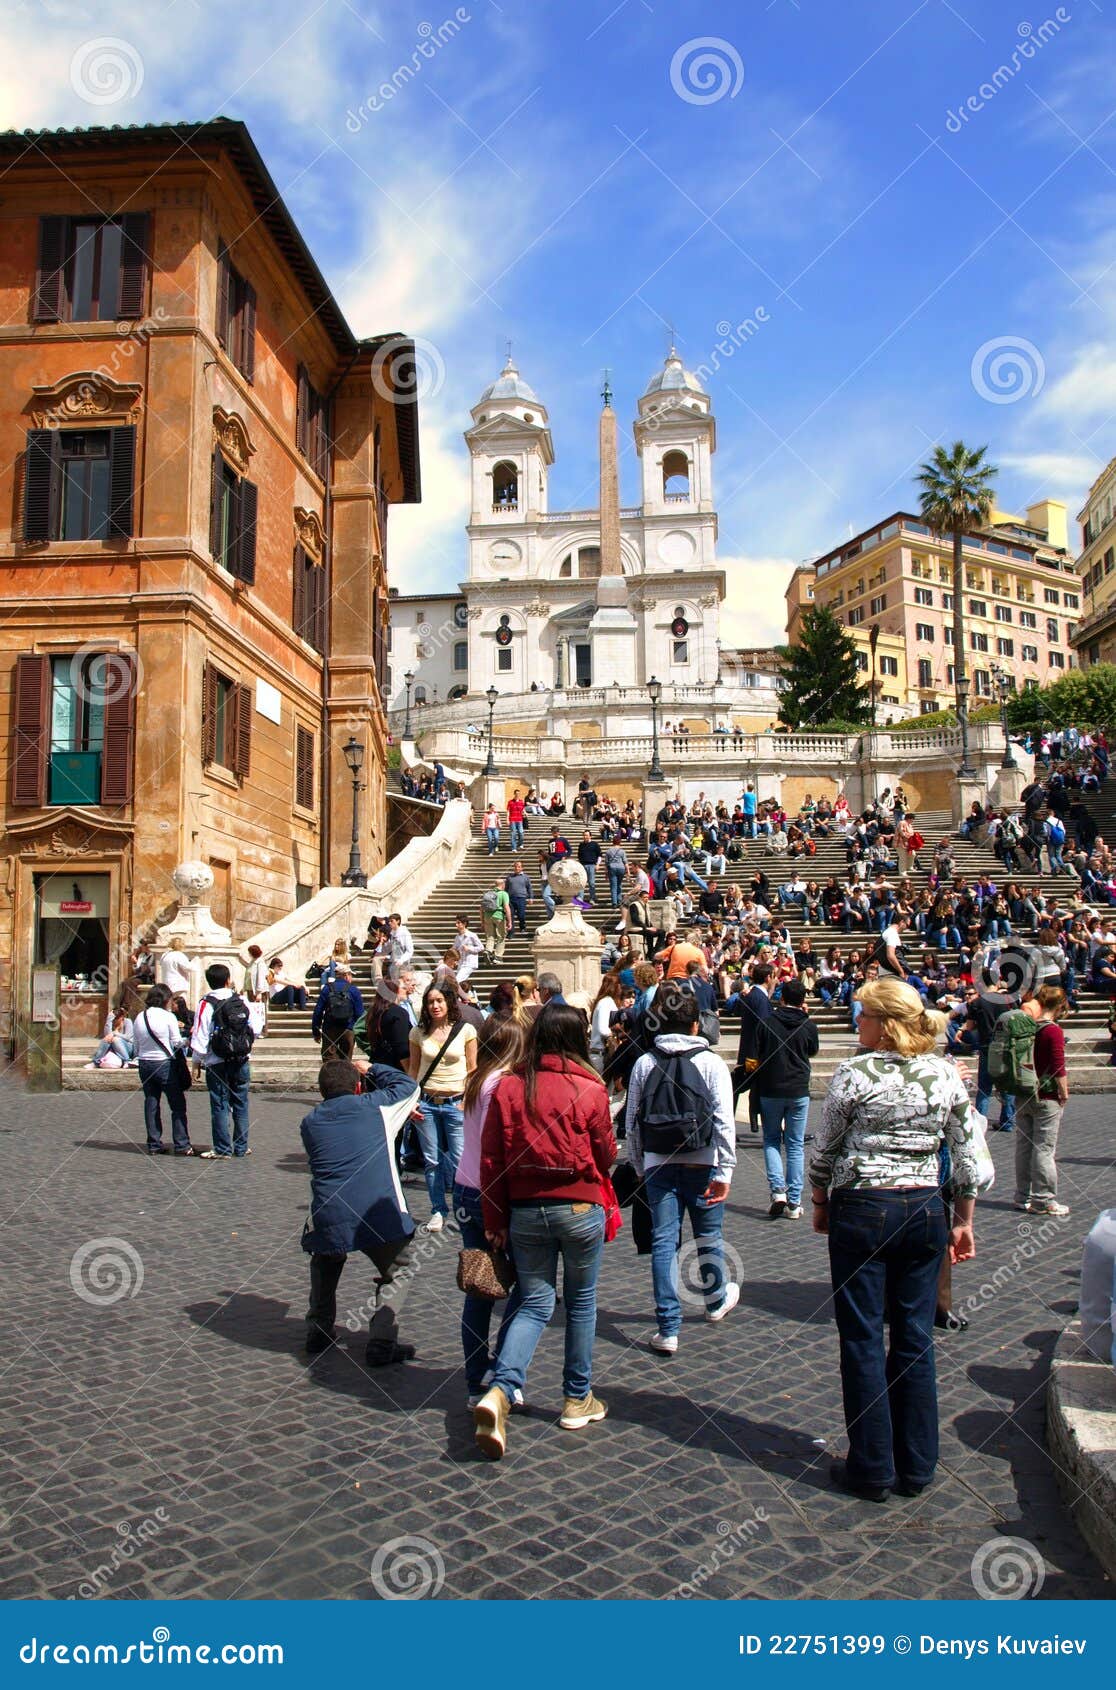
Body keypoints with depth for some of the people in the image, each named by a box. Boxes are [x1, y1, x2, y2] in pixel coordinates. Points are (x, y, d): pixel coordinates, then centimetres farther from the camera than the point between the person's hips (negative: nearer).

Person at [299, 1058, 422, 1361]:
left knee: (324, 1270, 33)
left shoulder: (309, 1122, 13)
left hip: (328, 1219, 3)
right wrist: (372, 1069, 30)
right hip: (378, 1213, -3)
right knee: (394, 1274, 19)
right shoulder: (372, 1106, 6)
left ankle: (318, 1333, 35)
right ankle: (382, 1344, 7)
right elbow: (407, 1085, 21)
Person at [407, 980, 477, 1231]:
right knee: (432, 1161, 7)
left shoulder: (465, 1030, -2)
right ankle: (438, 1211, 19)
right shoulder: (418, 1032, 4)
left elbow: (472, 1069, 2)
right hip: (426, 1103, 2)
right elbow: (413, 1069, 10)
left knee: (460, 1161, -6)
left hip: (456, 1104, -2)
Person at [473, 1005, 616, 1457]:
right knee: (581, 1302, 16)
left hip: (524, 1211, 2)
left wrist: (495, 1222, 6)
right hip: (580, 1209, -2)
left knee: (534, 1302, 12)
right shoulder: (589, 1090, -12)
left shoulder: (508, 1087, -5)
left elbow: (491, 1160, -2)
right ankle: (577, 1400, 26)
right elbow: (606, 1156, -1)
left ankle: (500, 1391, -6)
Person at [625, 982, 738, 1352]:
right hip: (701, 1164, -1)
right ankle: (716, 1300, 41)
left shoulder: (644, 1064, 0)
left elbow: (632, 1123, 3)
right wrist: (724, 1172, -10)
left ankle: (668, 1328, 2)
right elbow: (724, 1121, -12)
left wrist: (639, 1166, 14)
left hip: (658, 1165, 1)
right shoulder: (711, 1063, -6)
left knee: (663, 1241, 4)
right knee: (709, 1235, 19)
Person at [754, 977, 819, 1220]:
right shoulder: (809, 1026, -4)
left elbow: (756, 1054, 0)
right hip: (799, 1091, 1)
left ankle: (778, 1189, -4)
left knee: (771, 1140, 14)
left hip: (770, 1090, -1)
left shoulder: (768, 1021, -6)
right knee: (795, 1145, 8)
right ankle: (794, 1203, 8)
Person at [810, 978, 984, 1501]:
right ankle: (916, 1467, 22)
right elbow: (967, 1152, 4)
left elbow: (825, 1150, -5)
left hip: (862, 1209, -4)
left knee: (862, 1341, 7)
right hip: (924, 1210, 4)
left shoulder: (855, 1073, -12)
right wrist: (964, 1221, 13)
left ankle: (872, 1469, 15)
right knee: (915, 1340, 13)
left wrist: (821, 1203, 10)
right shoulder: (946, 1072, 0)